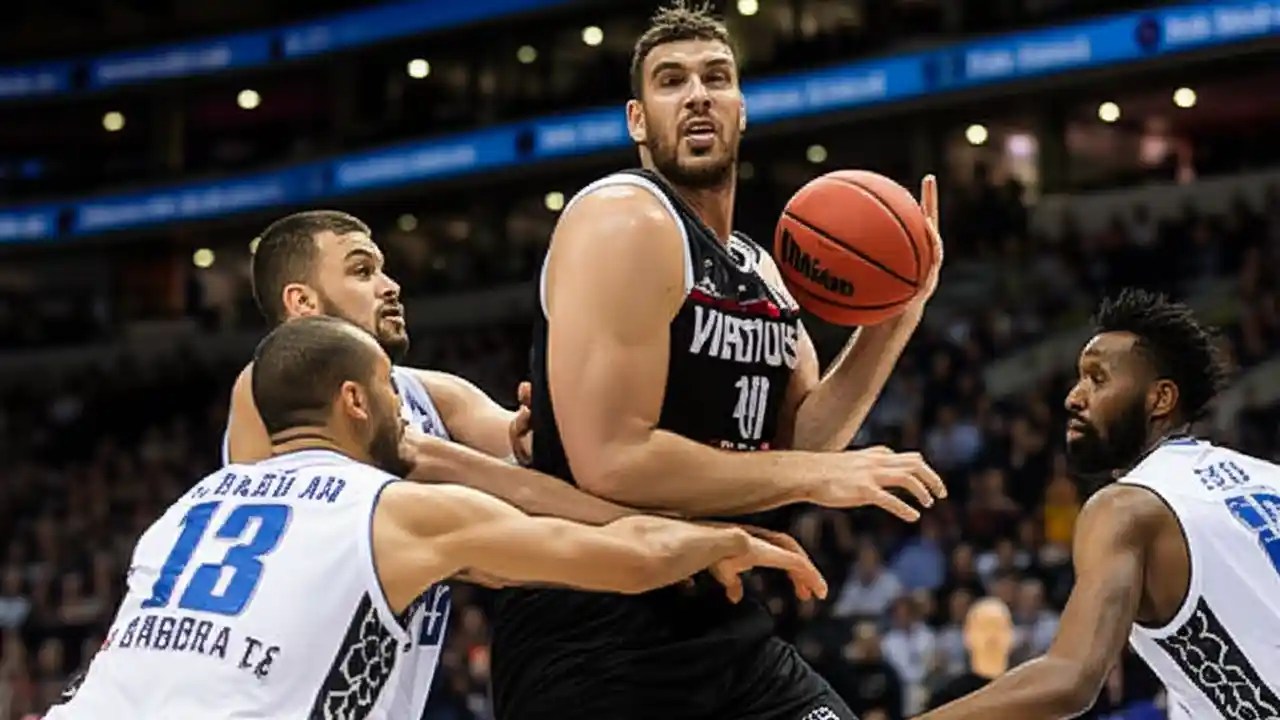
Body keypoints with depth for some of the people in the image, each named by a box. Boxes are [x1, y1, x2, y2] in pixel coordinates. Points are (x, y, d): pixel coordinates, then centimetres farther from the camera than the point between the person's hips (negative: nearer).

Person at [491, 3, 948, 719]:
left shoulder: (761, 271, 14)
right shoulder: (626, 222, -13)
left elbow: (793, 444, 13)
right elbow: (613, 462, -22)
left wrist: (893, 319, 2)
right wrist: (818, 476, -15)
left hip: (723, 625, 9)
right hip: (591, 640, -9)